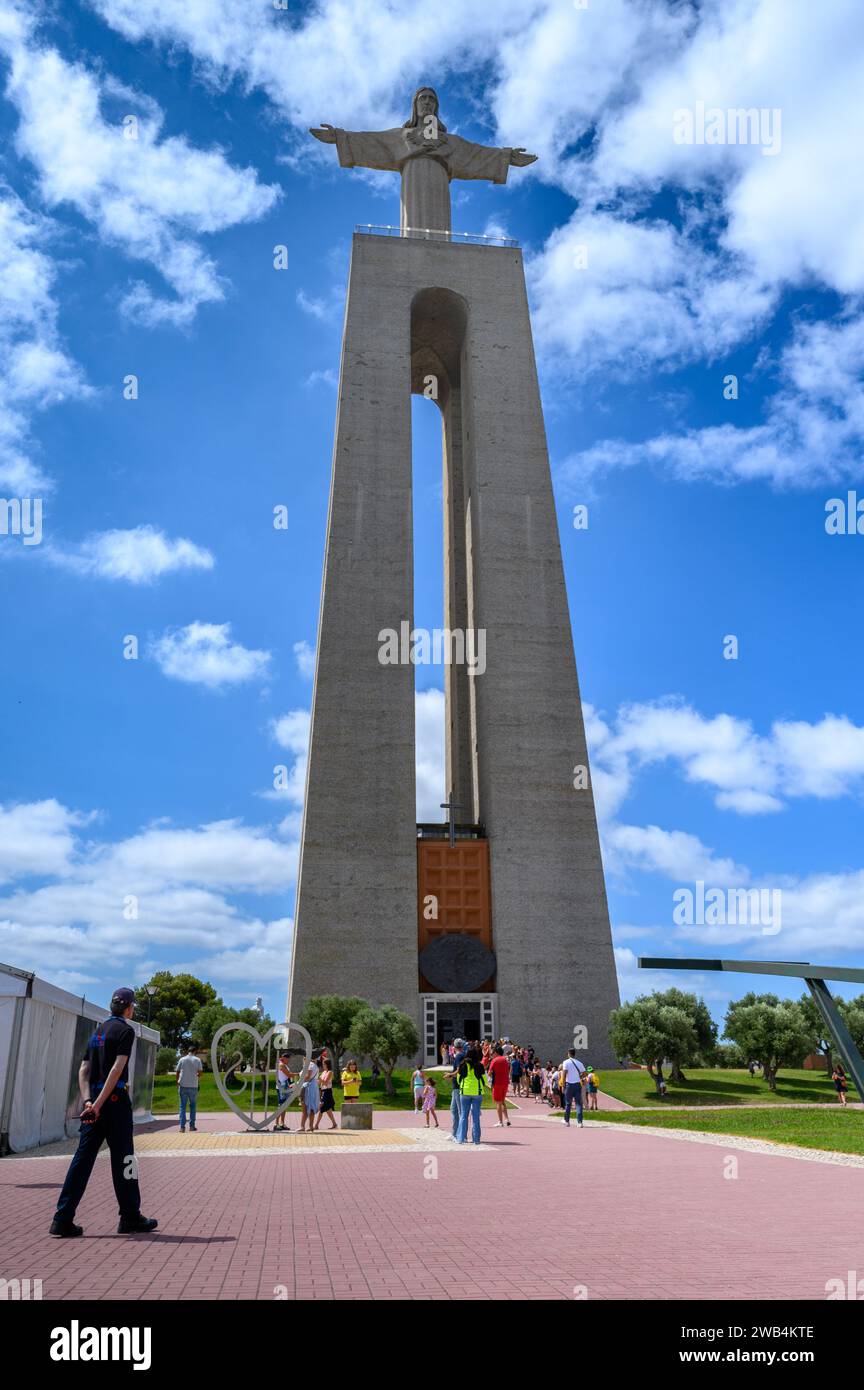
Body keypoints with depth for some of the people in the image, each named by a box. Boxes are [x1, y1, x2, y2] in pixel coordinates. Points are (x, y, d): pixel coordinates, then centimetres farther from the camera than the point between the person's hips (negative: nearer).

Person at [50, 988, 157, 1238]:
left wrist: (88, 1101, -1)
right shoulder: (125, 1030, -7)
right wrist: (99, 1103, -19)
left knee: (83, 1157, 6)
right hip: (115, 1099, -7)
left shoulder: (98, 1030, 17)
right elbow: (117, 1068, -18)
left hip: (93, 1101, 7)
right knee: (123, 1158, 1)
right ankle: (130, 1217, 10)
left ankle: (63, 1219, 1)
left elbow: (83, 1070, 10)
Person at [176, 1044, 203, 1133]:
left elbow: (177, 1072, 4)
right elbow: (200, 1072, -4)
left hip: (183, 1086, 0)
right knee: (193, 1106, 13)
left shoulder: (182, 1059, 3)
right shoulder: (197, 1060, 0)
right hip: (193, 1086, 0)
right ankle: (192, 1126, 11)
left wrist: (177, 1082, 19)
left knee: (182, 1106, 6)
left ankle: (182, 1127, -2)